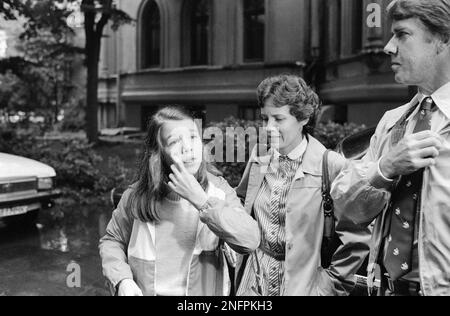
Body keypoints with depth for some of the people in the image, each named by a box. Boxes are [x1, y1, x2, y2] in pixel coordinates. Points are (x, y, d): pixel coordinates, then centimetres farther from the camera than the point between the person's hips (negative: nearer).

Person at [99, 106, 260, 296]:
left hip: (205, 290, 0)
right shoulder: (137, 196, -12)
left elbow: (250, 241, -25)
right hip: (144, 291, 0)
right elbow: (112, 240, 3)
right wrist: (122, 280, -14)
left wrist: (201, 200, -31)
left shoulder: (218, 190, -13)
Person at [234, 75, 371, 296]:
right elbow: (241, 203, 13)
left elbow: (357, 238, -15)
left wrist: (332, 282, -9)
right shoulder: (259, 157, 0)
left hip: (302, 285, -4)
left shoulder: (332, 166, -15)